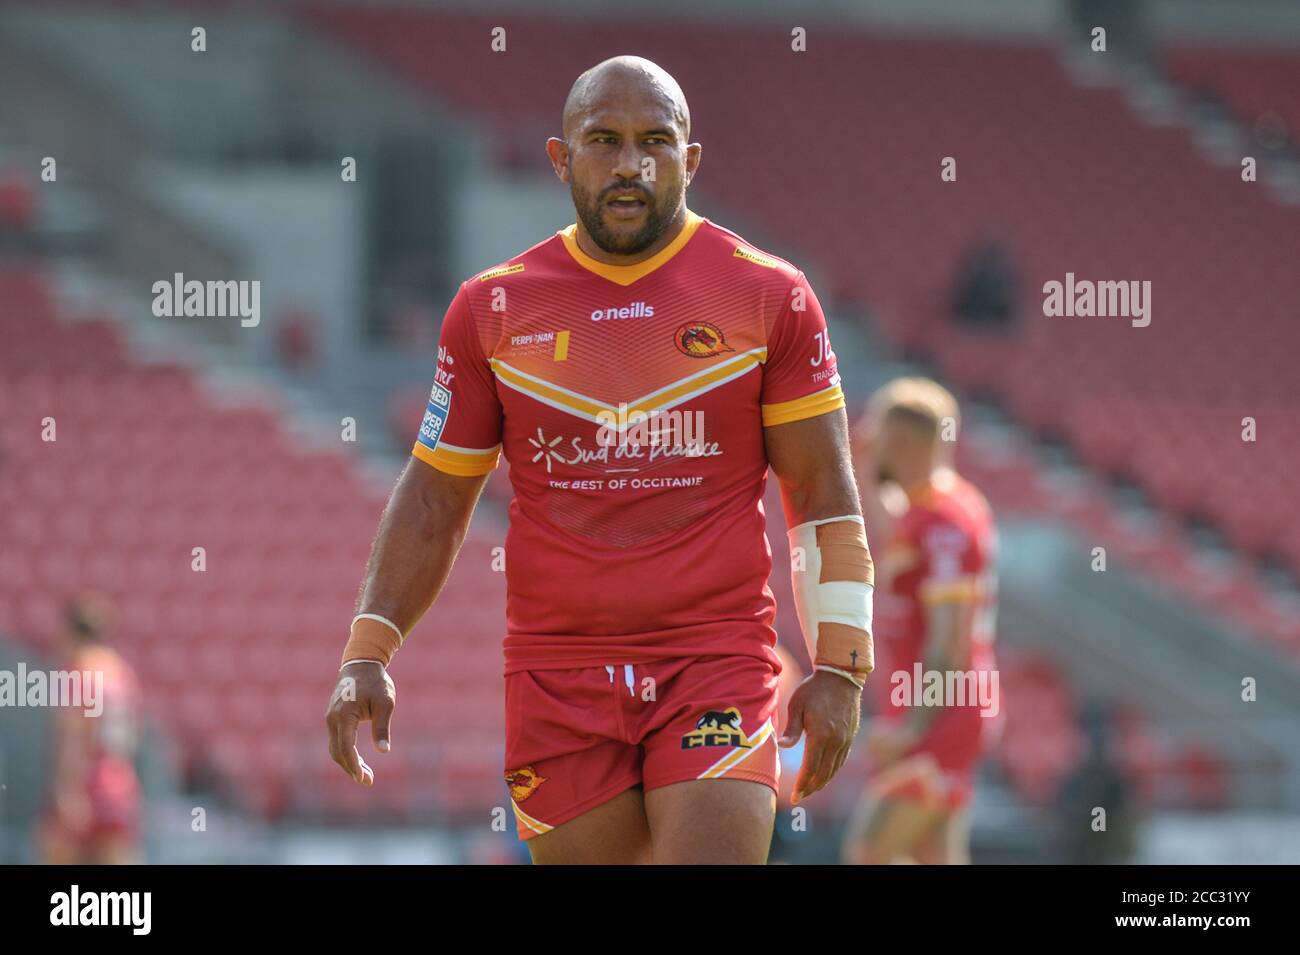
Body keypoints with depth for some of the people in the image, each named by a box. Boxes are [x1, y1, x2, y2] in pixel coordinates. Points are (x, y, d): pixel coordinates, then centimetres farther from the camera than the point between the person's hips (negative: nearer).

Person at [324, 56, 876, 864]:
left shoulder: (769, 298, 3)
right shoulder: (493, 309, 7)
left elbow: (824, 495, 5)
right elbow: (434, 498, 13)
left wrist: (839, 668, -2)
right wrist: (368, 654, 3)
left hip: (718, 670, -2)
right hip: (556, 674, 2)